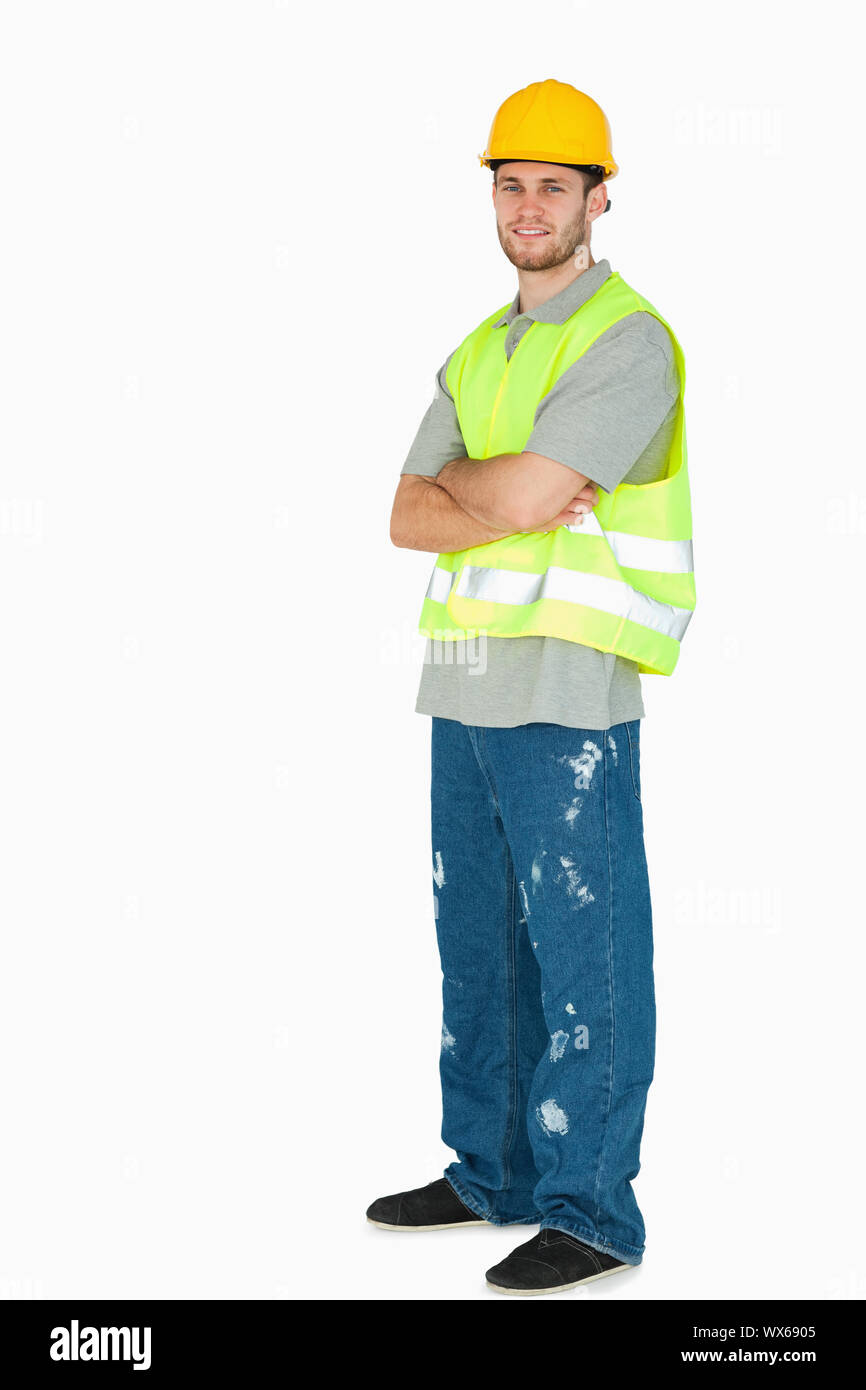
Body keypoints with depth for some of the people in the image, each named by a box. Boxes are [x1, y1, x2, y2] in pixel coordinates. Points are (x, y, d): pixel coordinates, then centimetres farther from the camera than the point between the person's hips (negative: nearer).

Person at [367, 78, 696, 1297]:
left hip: (570, 699, -8)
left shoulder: (629, 341, -8)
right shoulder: (479, 354, 17)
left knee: (582, 955, -3)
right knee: (479, 943, 14)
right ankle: (492, 1171, 27)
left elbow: (521, 494, -20)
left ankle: (590, 1213, 5)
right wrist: (516, 506, -9)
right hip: (466, 689, 8)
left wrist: (458, 480, -1)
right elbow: (409, 520, 7)